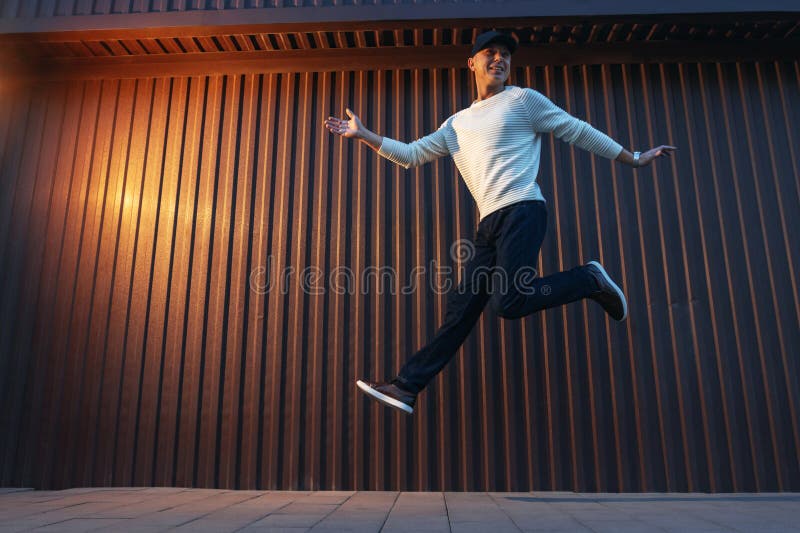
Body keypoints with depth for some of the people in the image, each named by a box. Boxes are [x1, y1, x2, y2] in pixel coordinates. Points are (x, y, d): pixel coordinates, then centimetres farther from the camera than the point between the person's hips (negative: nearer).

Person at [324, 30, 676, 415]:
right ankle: (407, 387, 3)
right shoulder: (457, 124, 25)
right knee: (461, 308, 1)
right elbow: (412, 155, 24)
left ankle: (589, 281, 0)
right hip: (489, 224, 5)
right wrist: (363, 135, 18)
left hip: (522, 212, -5)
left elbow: (578, 131, 12)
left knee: (508, 302, -22)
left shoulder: (522, 100, 10)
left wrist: (633, 159, 12)